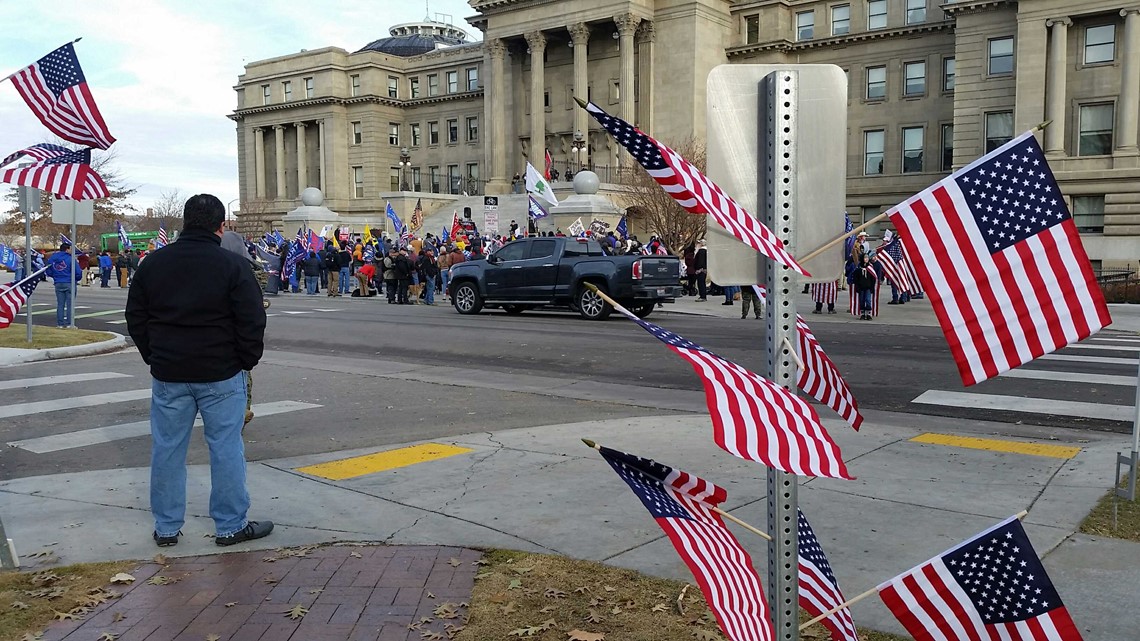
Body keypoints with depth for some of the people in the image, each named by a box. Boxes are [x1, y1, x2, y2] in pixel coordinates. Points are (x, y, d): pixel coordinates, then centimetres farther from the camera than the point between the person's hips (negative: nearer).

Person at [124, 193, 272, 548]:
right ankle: (231, 525, 12)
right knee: (226, 448, 5)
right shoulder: (232, 265, -10)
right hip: (221, 374, -4)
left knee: (167, 449, 11)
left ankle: (166, 527, 21)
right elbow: (252, 322, -11)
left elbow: (136, 319, 9)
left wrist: (155, 358, 17)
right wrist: (247, 361, 2)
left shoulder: (153, 263, 4)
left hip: (168, 374, 4)